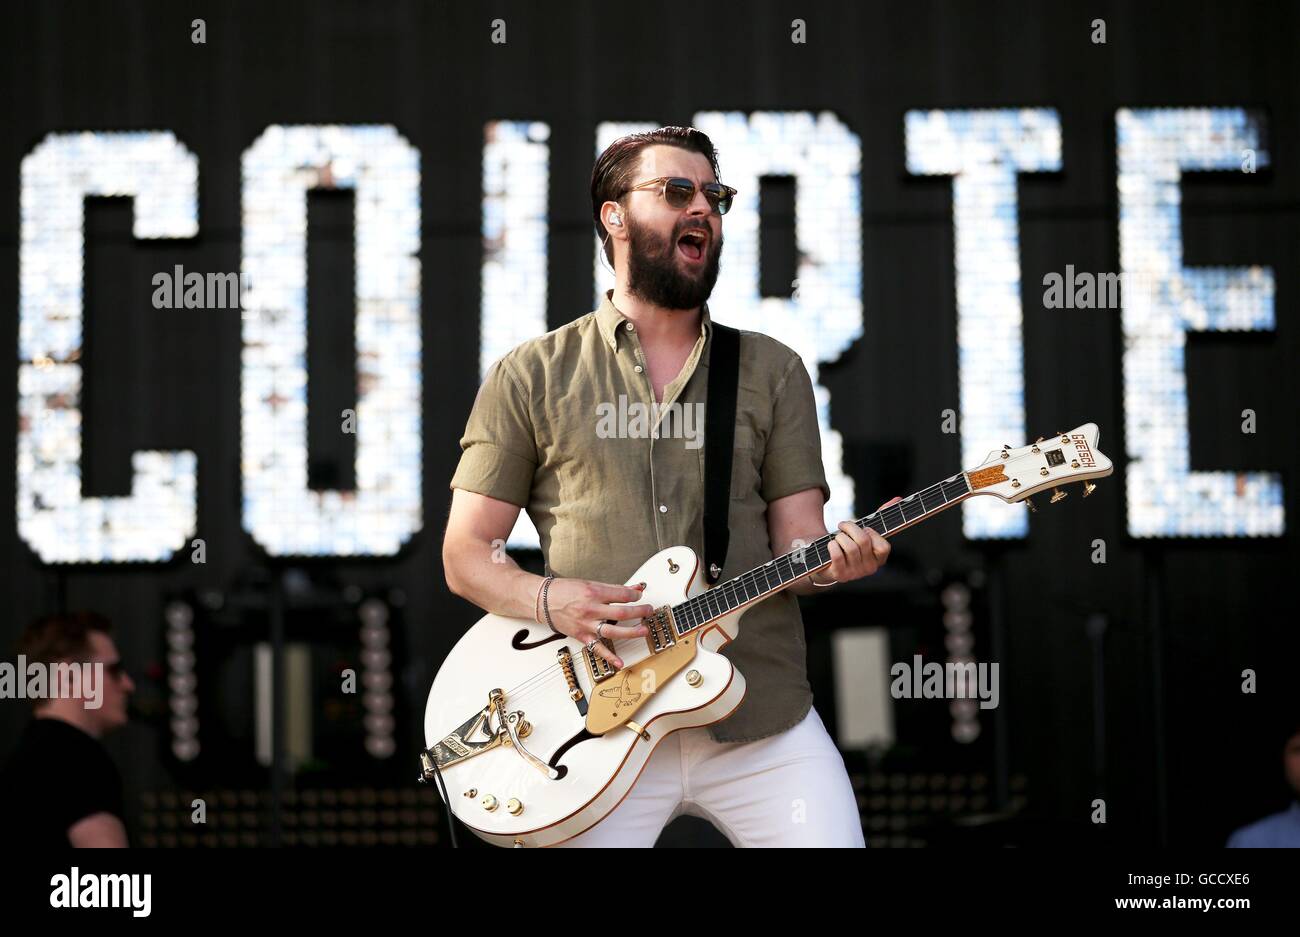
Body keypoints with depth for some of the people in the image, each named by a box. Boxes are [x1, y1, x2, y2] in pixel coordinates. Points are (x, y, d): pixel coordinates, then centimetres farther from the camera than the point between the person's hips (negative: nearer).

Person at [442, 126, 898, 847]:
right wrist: (550, 600, -13)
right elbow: (465, 555, 6)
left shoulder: (773, 372, 12)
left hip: (762, 715, 2)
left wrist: (830, 559, -16)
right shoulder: (531, 376, 7)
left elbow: (796, 542, 8)